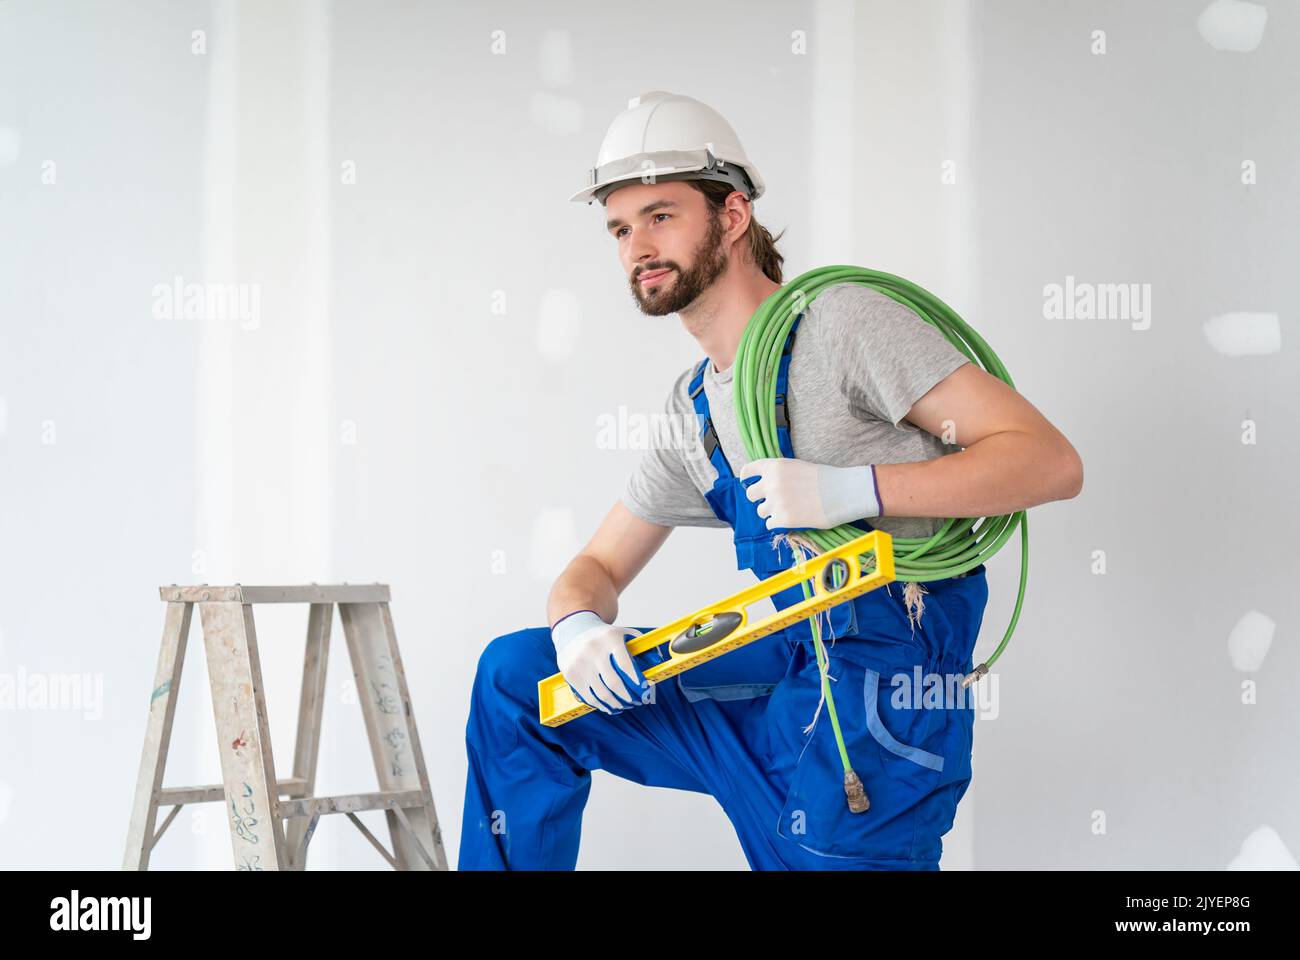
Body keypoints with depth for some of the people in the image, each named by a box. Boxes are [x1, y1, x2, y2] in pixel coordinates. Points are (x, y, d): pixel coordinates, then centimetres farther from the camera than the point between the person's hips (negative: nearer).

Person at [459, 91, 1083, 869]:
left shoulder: (843, 322, -9)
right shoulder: (695, 405, 16)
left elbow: (1051, 462, -16)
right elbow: (599, 566, 22)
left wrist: (851, 490, -26)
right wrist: (576, 624, -4)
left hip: (879, 699, -8)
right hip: (778, 674, 8)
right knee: (516, 676, 7)